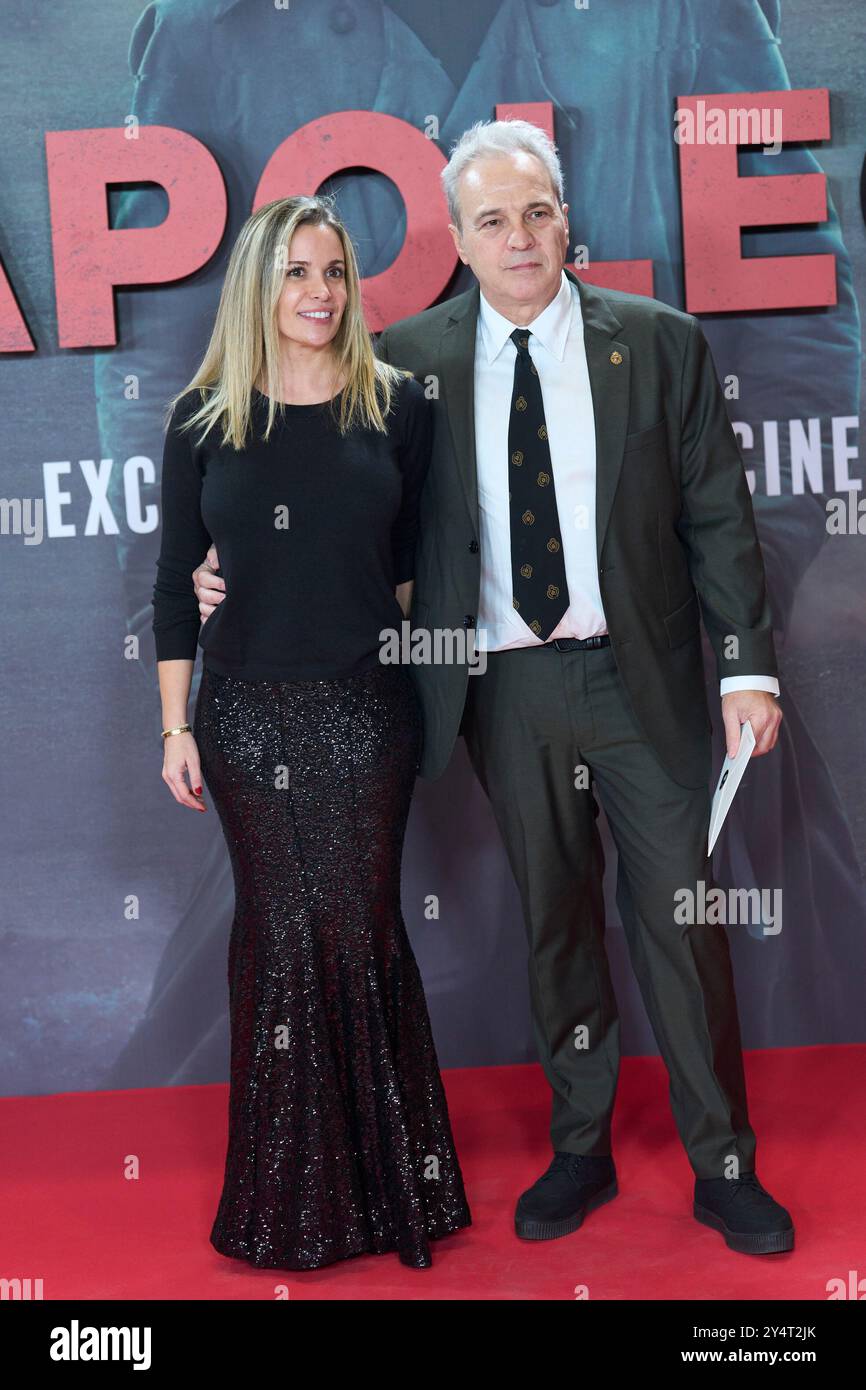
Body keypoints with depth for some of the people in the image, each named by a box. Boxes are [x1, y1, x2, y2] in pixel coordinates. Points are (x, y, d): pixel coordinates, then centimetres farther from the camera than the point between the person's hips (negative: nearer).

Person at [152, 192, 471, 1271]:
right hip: (247, 714, 1)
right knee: (277, 928, 7)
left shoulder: (397, 406, 3)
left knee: (361, 926, 4)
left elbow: (416, 557, 10)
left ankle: (391, 1173, 22)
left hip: (367, 708, 0)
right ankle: (288, 1189, 23)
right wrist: (175, 726, 1)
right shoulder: (204, 418, 2)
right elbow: (175, 581, 4)